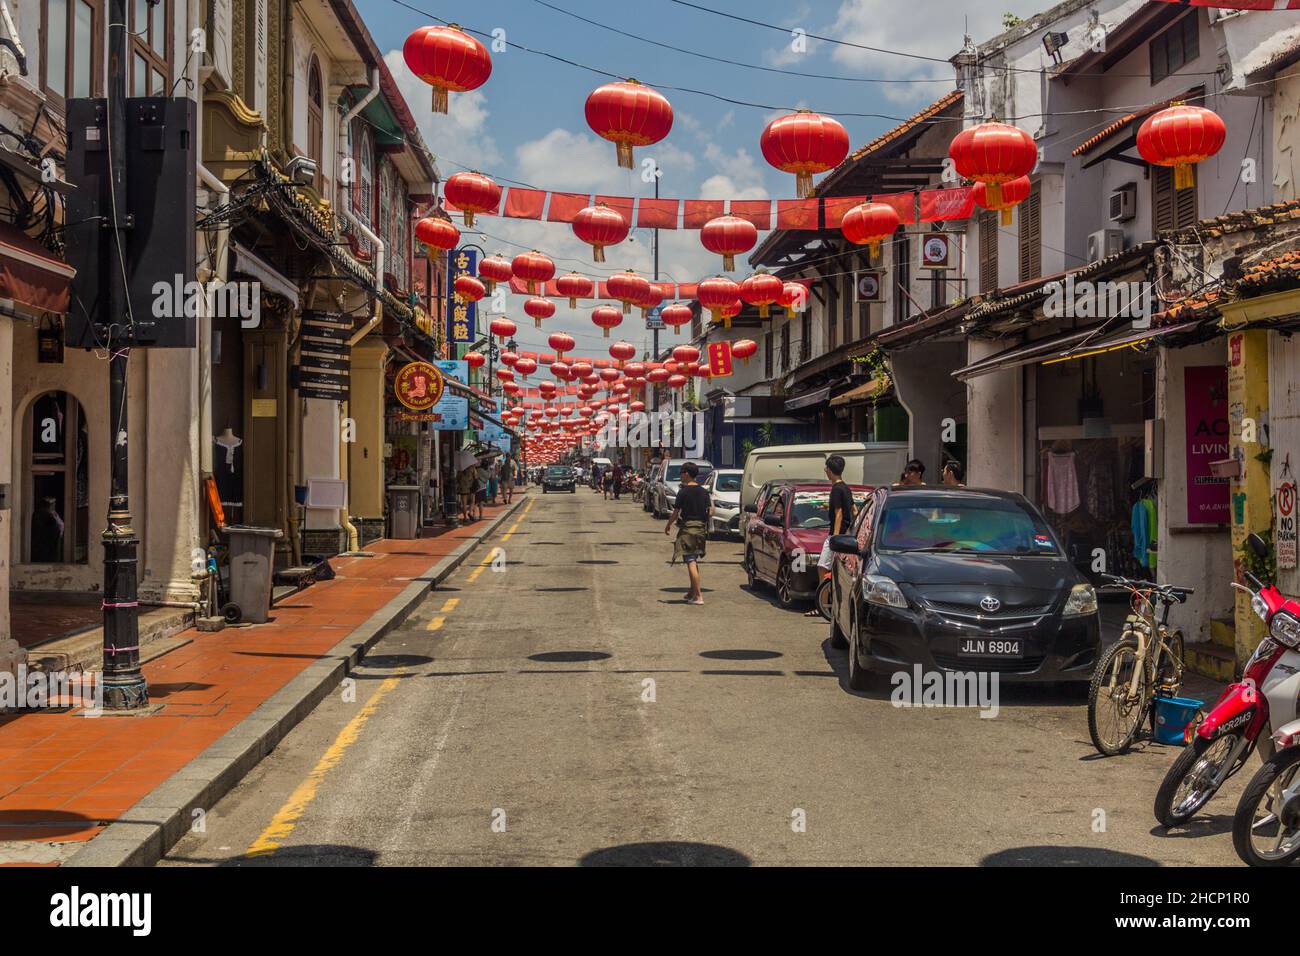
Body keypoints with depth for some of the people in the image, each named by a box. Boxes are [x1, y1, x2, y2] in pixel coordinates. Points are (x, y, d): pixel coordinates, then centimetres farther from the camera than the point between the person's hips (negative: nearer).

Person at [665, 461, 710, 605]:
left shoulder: (683, 492, -11)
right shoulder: (703, 492, 7)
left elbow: (676, 512, -9)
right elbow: (708, 511, 9)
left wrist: (668, 525, 5)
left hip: (687, 528, -7)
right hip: (701, 528, 7)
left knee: (691, 562, -8)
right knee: (694, 561, 20)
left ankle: (698, 596, -15)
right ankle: (692, 591, 28)